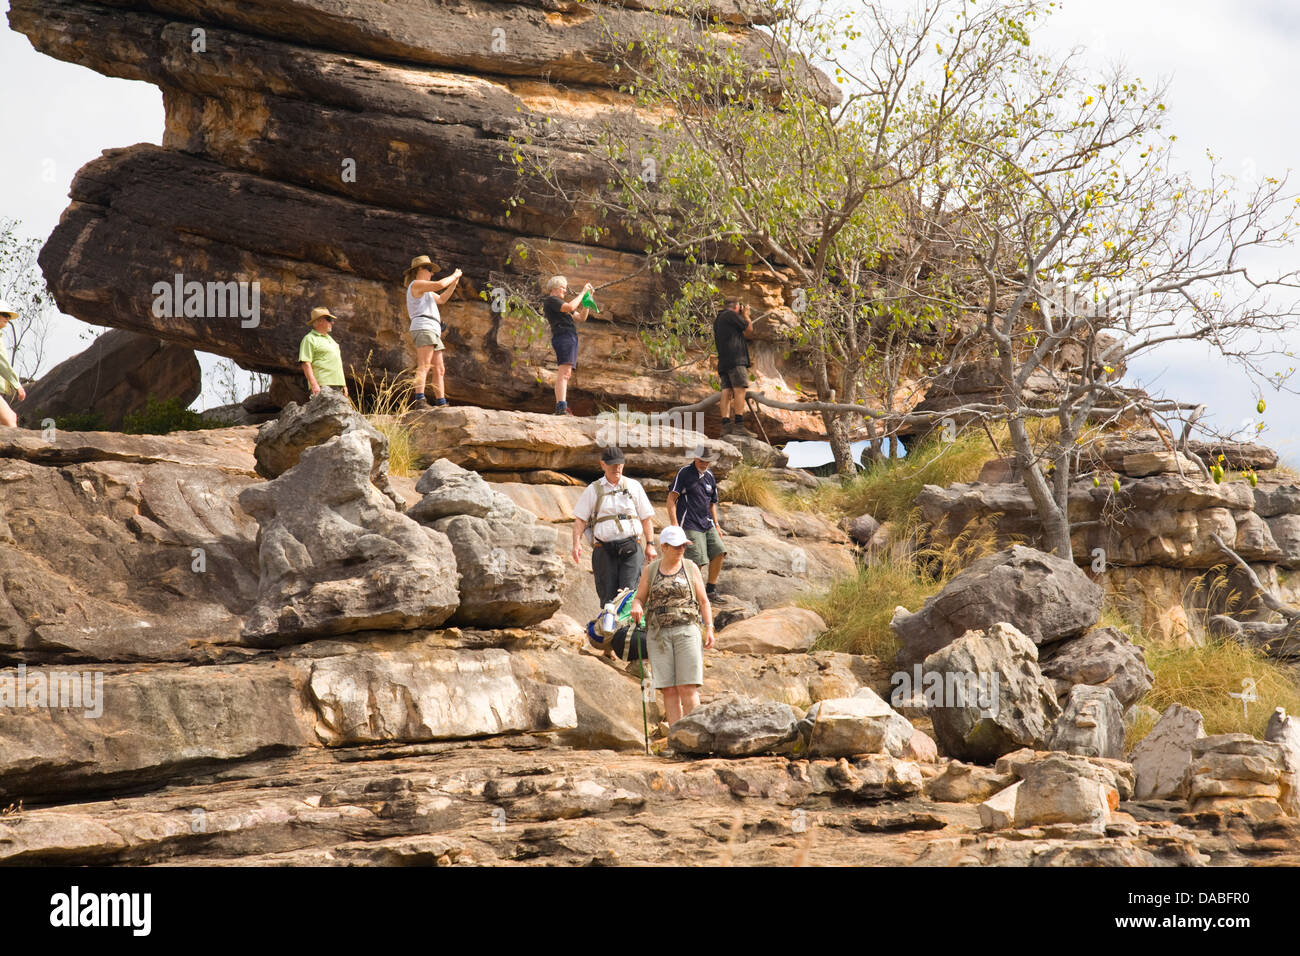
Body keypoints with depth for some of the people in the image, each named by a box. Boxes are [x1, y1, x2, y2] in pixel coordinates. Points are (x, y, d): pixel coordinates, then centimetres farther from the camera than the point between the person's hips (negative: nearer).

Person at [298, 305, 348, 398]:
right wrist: (314, 385, -22)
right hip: (322, 386, -8)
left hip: (337, 385, 8)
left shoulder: (329, 338, 26)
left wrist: (344, 385, 22)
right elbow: (306, 364, -12)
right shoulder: (309, 339, -2)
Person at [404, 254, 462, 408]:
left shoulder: (424, 290, 29)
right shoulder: (416, 284, -1)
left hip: (433, 332, 11)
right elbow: (439, 285, -14)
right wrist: (454, 276, 2)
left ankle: (441, 403, 3)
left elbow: (441, 299, 36)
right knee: (424, 366, -24)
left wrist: (454, 283, 25)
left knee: (439, 370, 6)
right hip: (423, 328, -11)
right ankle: (419, 400, -36)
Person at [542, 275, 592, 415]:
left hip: (570, 338, 11)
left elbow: (582, 317, 27)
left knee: (563, 374, 5)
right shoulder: (551, 300, -1)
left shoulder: (560, 302, 29)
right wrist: (582, 293, -9)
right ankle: (562, 406, -34)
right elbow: (570, 307, -18)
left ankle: (559, 408, 2)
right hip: (563, 335, -11)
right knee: (564, 372, -22)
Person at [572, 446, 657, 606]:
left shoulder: (634, 486, 12)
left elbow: (646, 517, 15)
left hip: (630, 549, 0)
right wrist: (577, 543, -7)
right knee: (607, 595, -1)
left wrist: (650, 544, 8)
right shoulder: (593, 490, 9)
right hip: (604, 549, 0)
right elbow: (580, 519, 8)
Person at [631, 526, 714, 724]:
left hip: (686, 631, -1)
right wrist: (636, 607, -14)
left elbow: (703, 602, 7)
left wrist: (709, 628, -4)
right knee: (669, 690, -3)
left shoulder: (690, 568, 6)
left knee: (687, 688, -10)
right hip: (659, 635, 1)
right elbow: (639, 599, 10)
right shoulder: (650, 570, 8)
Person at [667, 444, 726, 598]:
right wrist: (674, 524, -14)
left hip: (707, 524, 7)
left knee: (719, 551, -7)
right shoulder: (684, 474, -4)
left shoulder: (709, 476, 16)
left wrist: (716, 525, 21)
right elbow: (671, 499, -7)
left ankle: (711, 588, 5)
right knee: (697, 561, -14)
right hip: (690, 525, -7)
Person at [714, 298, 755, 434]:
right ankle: (739, 423, -24)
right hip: (735, 357, -9)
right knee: (740, 389, -15)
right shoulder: (731, 315, 0)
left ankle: (726, 423, -10)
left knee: (727, 391, 0)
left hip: (723, 361, 9)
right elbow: (749, 329, 4)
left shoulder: (717, 320, 27)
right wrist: (746, 315, 20)